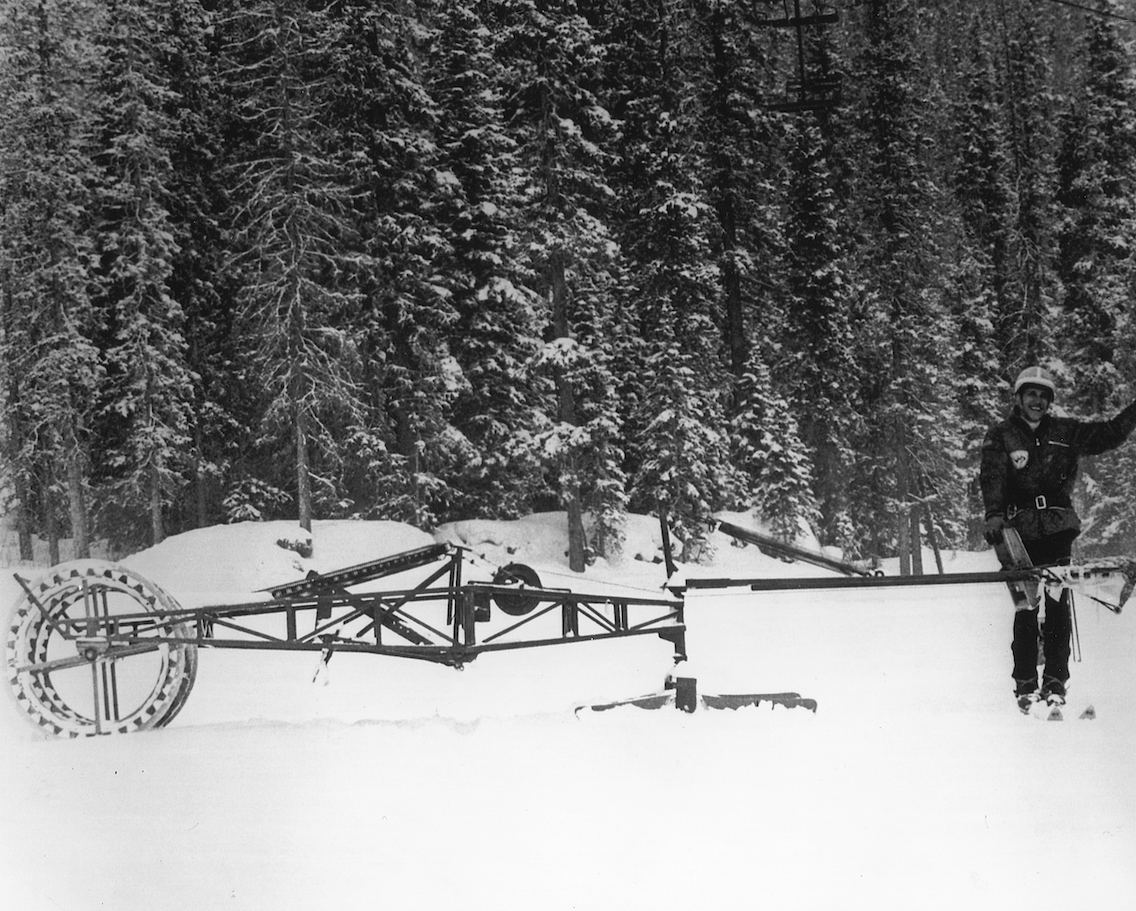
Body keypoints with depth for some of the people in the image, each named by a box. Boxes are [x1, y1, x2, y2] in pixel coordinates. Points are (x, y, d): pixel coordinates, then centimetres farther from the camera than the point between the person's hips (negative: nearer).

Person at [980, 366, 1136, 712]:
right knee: (1026, 608, -6)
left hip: (1058, 528, 2)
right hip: (1021, 531, -2)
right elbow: (992, 477, -8)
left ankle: (1056, 681, 2)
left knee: (1059, 606, -3)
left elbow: (1108, 434, 16)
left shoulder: (1065, 432, 13)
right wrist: (994, 515, -23)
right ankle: (1025, 683, 1)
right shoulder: (1000, 436, 4)